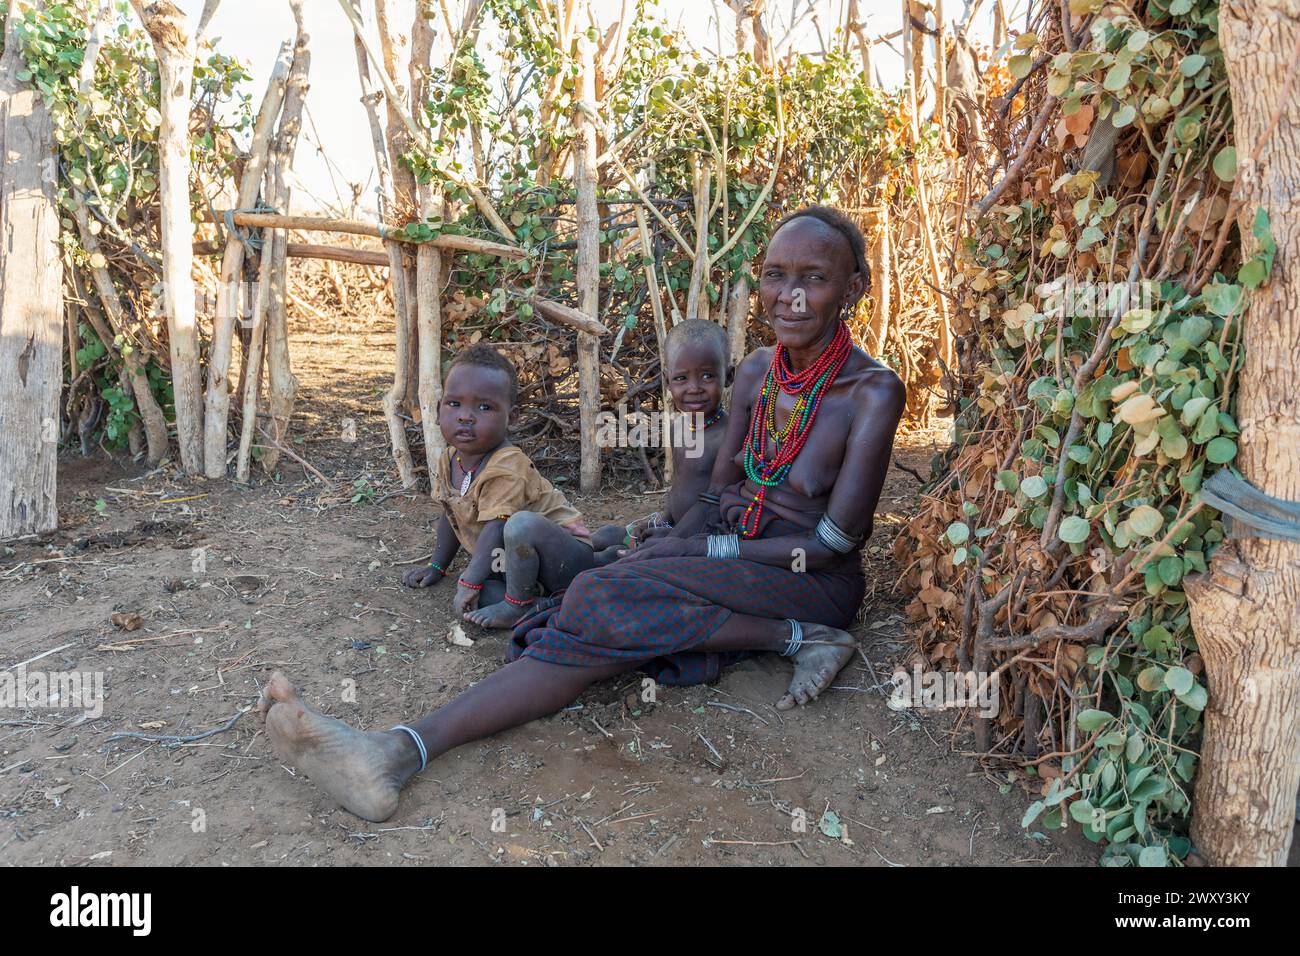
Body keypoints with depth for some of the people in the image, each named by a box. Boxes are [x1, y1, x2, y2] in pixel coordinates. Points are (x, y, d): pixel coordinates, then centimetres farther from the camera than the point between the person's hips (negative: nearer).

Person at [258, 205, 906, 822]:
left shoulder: (873, 392, -15)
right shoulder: (755, 373, 6)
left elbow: (835, 545, -17)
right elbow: (717, 496, 8)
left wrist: (712, 548, -16)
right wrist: (659, 551, -11)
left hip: (812, 585, -6)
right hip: (729, 557, 6)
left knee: (600, 599, -31)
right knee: (589, 638, -24)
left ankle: (801, 636, -25)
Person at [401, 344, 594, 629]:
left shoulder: (506, 468, -25)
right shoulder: (450, 461, 2)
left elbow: (496, 528, -29)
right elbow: (451, 517, 17)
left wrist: (469, 583, -28)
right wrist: (437, 567, 22)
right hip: (508, 560, 7)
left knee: (521, 524, -37)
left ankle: (519, 605, -21)